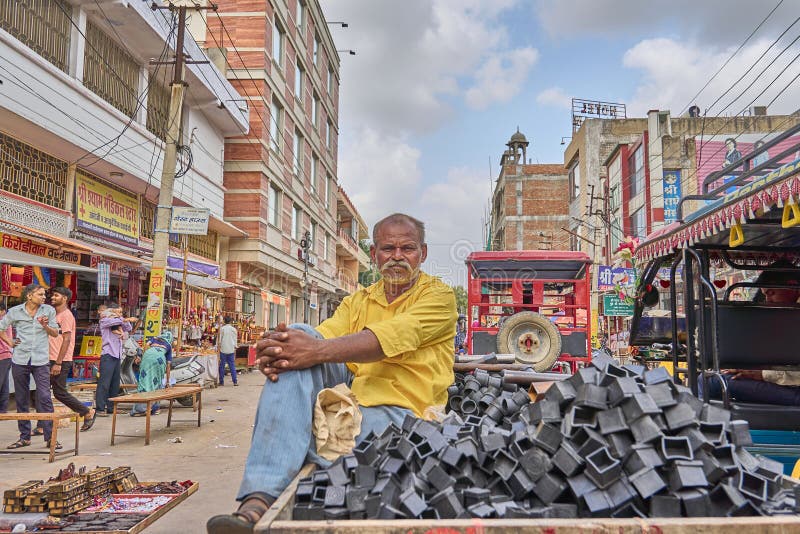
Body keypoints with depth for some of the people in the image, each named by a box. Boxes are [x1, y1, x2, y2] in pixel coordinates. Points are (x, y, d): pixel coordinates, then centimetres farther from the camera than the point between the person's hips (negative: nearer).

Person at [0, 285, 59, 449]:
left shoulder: (49, 310, 3)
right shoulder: (15, 312, 4)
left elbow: (55, 333, 7)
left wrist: (45, 326, -11)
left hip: (41, 361, -1)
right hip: (20, 360, 2)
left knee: (44, 397, -8)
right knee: (21, 399, 8)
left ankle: (50, 437, -4)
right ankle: (24, 437, 18)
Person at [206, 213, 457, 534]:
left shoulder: (439, 296, 2)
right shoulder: (357, 302, 19)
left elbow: (391, 337, -18)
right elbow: (321, 339, -1)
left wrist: (317, 351, -32)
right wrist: (281, 348, -26)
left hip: (398, 410, -5)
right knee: (297, 339, -22)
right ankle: (258, 500, -33)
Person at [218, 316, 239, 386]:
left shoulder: (222, 328, -3)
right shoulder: (234, 329, 3)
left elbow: (220, 339, -1)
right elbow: (235, 339, 7)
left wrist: (219, 347, 8)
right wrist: (235, 348, 16)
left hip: (223, 349, -2)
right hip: (231, 350, 2)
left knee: (222, 366, 5)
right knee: (232, 365, 4)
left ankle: (221, 382, 7)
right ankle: (235, 381, 1)